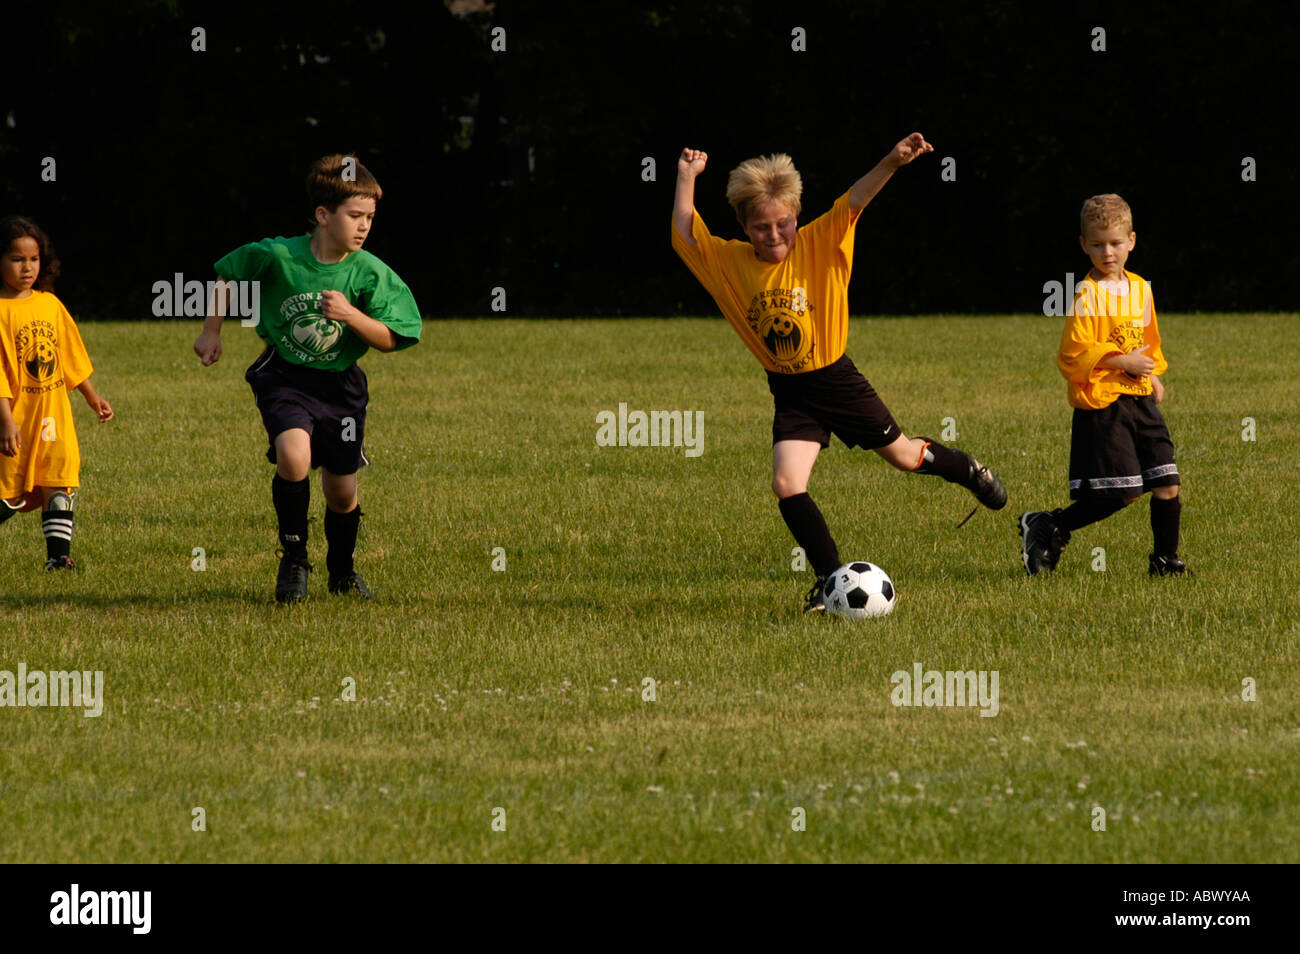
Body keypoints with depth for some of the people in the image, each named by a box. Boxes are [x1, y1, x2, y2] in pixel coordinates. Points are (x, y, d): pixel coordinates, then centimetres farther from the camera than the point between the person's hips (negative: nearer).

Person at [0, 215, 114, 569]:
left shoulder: (50, 303, 8)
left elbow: (72, 356, 19)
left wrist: (93, 398, 22)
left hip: (54, 415, 5)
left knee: (60, 483, -4)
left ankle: (59, 552, -1)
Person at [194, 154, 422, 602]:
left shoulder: (369, 273, -11)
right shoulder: (276, 256, -15)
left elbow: (389, 340, -9)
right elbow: (227, 277, 5)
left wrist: (351, 315, -25)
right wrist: (211, 332, 9)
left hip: (339, 384, 2)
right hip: (284, 377, -2)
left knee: (341, 491, 9)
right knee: (294, 456, -28)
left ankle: (342, 570, 38)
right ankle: (293, 559, -7)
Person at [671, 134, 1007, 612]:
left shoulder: (819, 244, -14)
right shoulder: (730, 262, -6)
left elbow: (854, 201, -26)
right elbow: (684, 236, -8)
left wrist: (892, 162, -41)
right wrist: (687, 178, -7)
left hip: (836, 380, -1)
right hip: (789, 393, 1)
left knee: (902, 454, 18)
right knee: (787, 484, -16)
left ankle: (966, 469, 50)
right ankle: (831, 578, -4)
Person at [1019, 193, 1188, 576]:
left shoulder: (1141, 289, 12)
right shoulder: (1087, 294, -10)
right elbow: (1073, 354, -16)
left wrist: (1153, 374, 11)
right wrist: (1123, 362, -18)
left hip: (1141, 401, 7)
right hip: (1101, 404, -7)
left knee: (1167, 486, 2)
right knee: (1120, 493, -10)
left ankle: (1165, 559, 17)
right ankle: (1046, 527, 6)